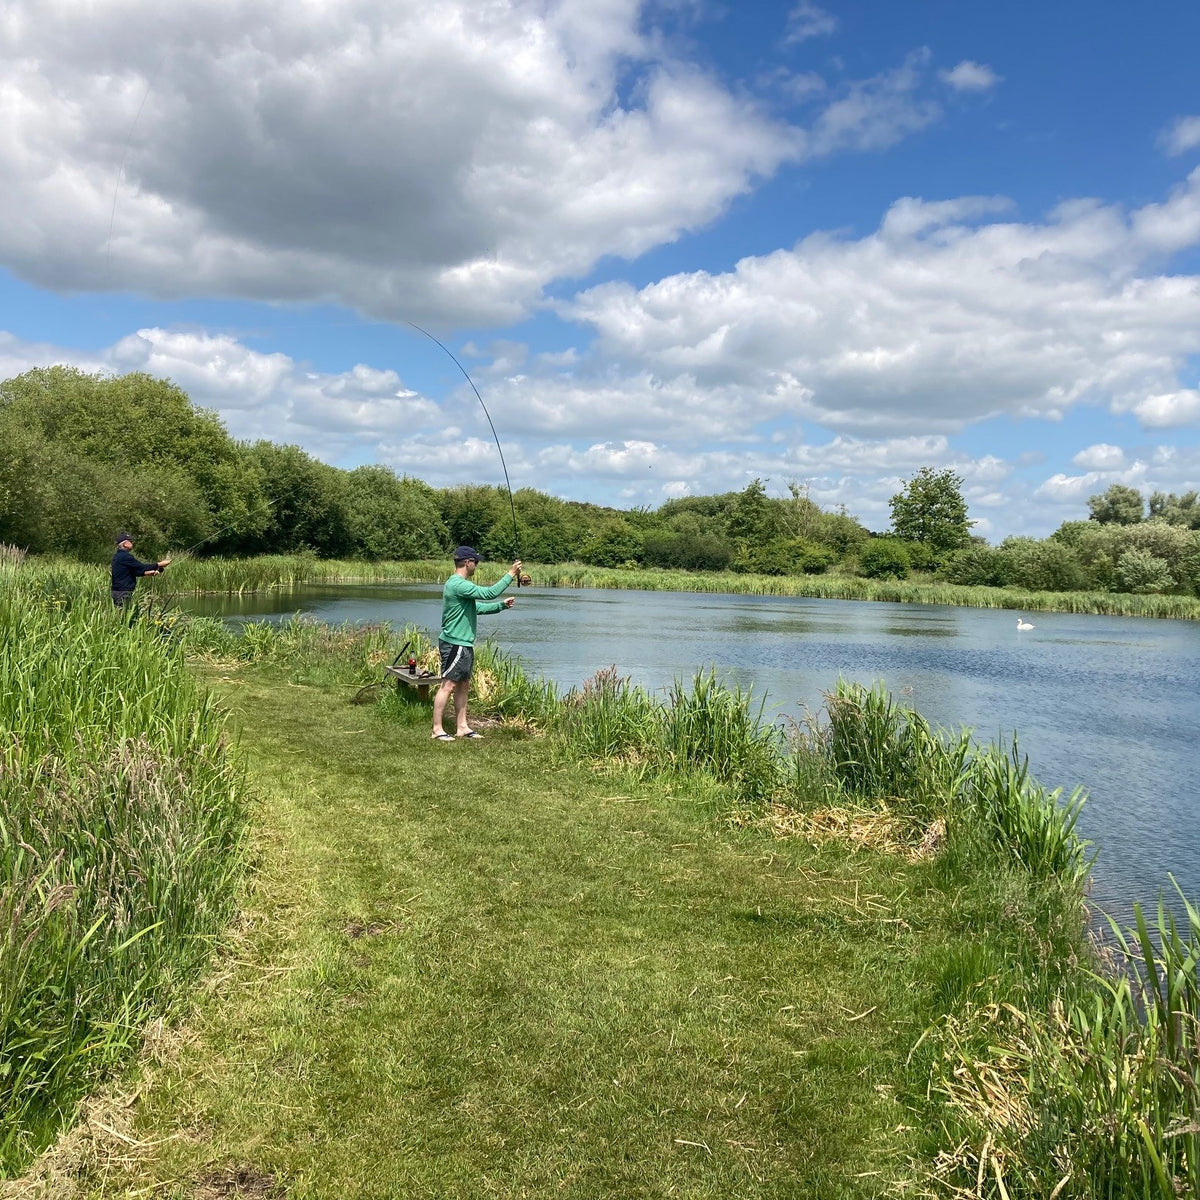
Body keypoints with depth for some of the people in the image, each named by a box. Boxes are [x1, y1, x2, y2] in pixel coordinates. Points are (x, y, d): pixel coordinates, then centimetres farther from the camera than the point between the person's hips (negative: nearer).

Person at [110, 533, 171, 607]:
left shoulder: (118, 556, 15)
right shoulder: (124, 556, -16)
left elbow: (134, 571, 20)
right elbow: (141, 566, -16)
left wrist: (147, 573, 14)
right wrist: (159, 565, -8)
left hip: (117, 591, 10)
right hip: (123, 593, -10)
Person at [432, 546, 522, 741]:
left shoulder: (461, 584, 16)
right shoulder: (458, 585, -18)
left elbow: (478, 607, 21)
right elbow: (489, 593, -23)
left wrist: (502, 605, 12)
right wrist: (510, 575, -15)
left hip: (464, 644, 11)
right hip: (454, 644, -11)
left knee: (463, 685, 13)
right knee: (448, 685, -7)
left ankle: (462, 727, 19)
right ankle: (437, 730, -3)